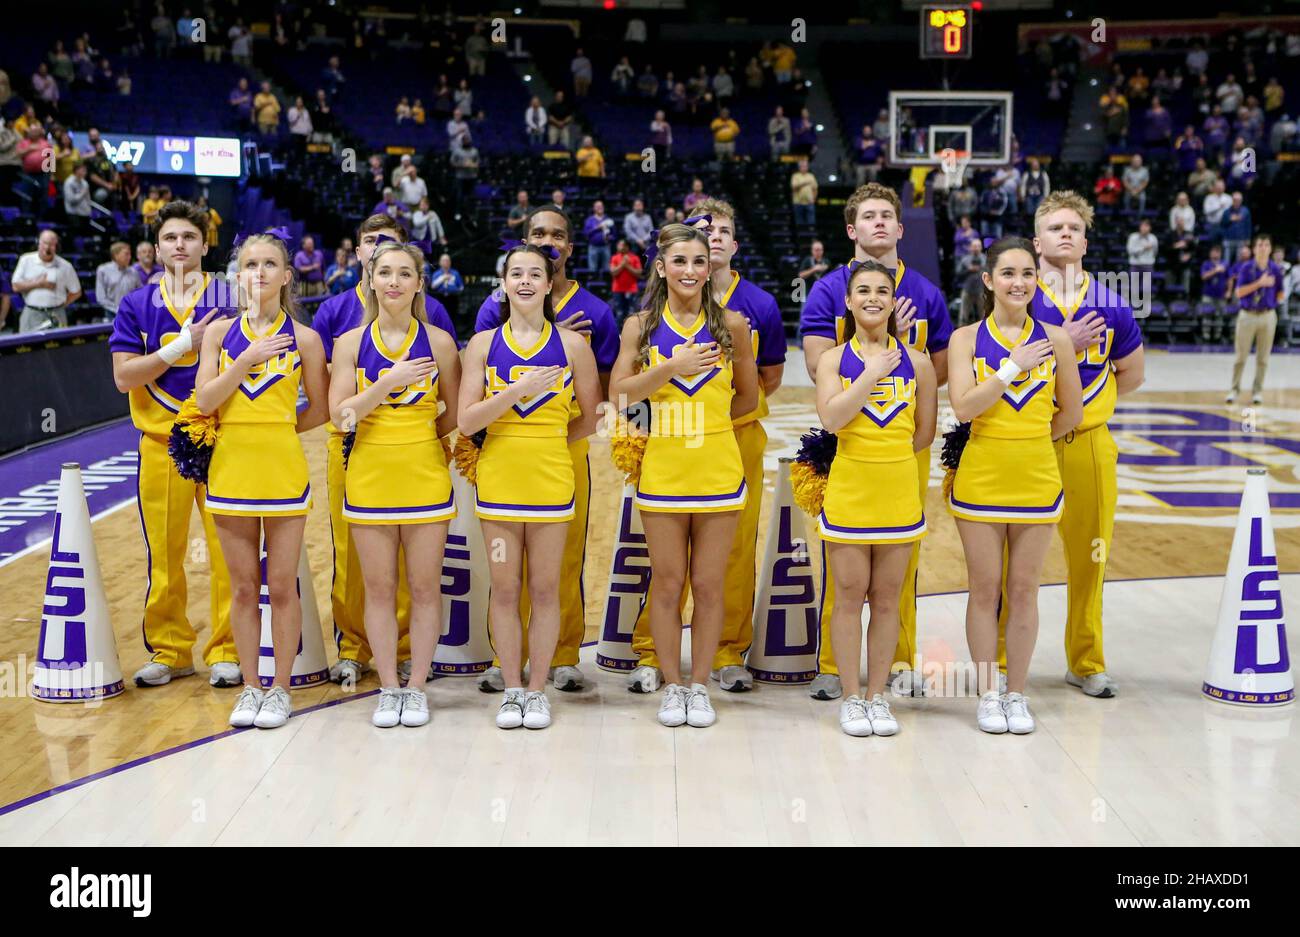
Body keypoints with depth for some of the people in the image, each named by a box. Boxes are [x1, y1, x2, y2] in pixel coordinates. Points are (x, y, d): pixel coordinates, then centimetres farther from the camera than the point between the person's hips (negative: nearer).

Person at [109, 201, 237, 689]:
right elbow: (123, 375, -5)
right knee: (163, 556, 6)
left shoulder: (229, 300, 3)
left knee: (229, 551, 0)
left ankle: (227, 650, 11)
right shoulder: (136, 305, 6)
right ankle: (169, 651, 19)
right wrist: (184, 344, -13)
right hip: (161, 444, 1)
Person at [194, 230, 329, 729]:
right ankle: (250, 688, 19)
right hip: (230, 468, 2)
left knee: (282, 587, 3)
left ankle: (280, 689, 15)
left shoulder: (303, 338, 0)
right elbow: (204, 401, -5)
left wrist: (275, 433, 1)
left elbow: (320, 410, 4)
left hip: (283, 470, -2)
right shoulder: (221, 332, 5)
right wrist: (248, 359, -14)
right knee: (243, 588, 8)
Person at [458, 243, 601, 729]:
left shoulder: (572, 344, 2)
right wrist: (518, 391, -16)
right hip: (498, 481, 1)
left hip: (552, 480, 0)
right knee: (504, 589, 6)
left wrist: (542, 445, 5)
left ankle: (537, 690, 16)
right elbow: (466, 422, -6)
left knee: (545, 590, 5)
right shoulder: (484, 343, 3)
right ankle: (511, 690, 18)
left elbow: (588, 420, 8)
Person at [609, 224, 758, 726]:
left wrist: (704, 420, 8)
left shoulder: (731, 324, 3)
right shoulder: (641, 326, 3)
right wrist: (671, 366, -16)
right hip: (662, 471, 0)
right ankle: (672, 687, 19)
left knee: (709, 585, 5)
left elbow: (748, 396, 12)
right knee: (667, 584, 6)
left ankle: (700, 686, 18)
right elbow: (619, 393, -7)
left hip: (718, 471, 0)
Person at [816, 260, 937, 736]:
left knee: (887, 600, 7)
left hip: (899, 493, 2)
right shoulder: (834, 359, 1)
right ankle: (852, 698, 14)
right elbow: (830, 418, -16)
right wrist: (873, 373, -13)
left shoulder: (916, 362, 5)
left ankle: (877, 696, 18)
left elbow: (925, 433, 11)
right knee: (850, 598, 3)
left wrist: (888, 458, 7)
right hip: (848, 493, -1)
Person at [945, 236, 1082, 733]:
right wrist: (1014, 366, -13)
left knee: (1024, 590, 7)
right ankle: (987, 695, 16)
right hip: (980, 478, -1)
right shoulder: (967, 338, -1)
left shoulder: (1055, 339, 3)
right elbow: (963, 406, -14)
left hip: (1036, 478, 1)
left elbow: (1070, 412, 10)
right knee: (984, 590, 5)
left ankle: (1016, 693, 19)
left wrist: (1026, 442, 8)